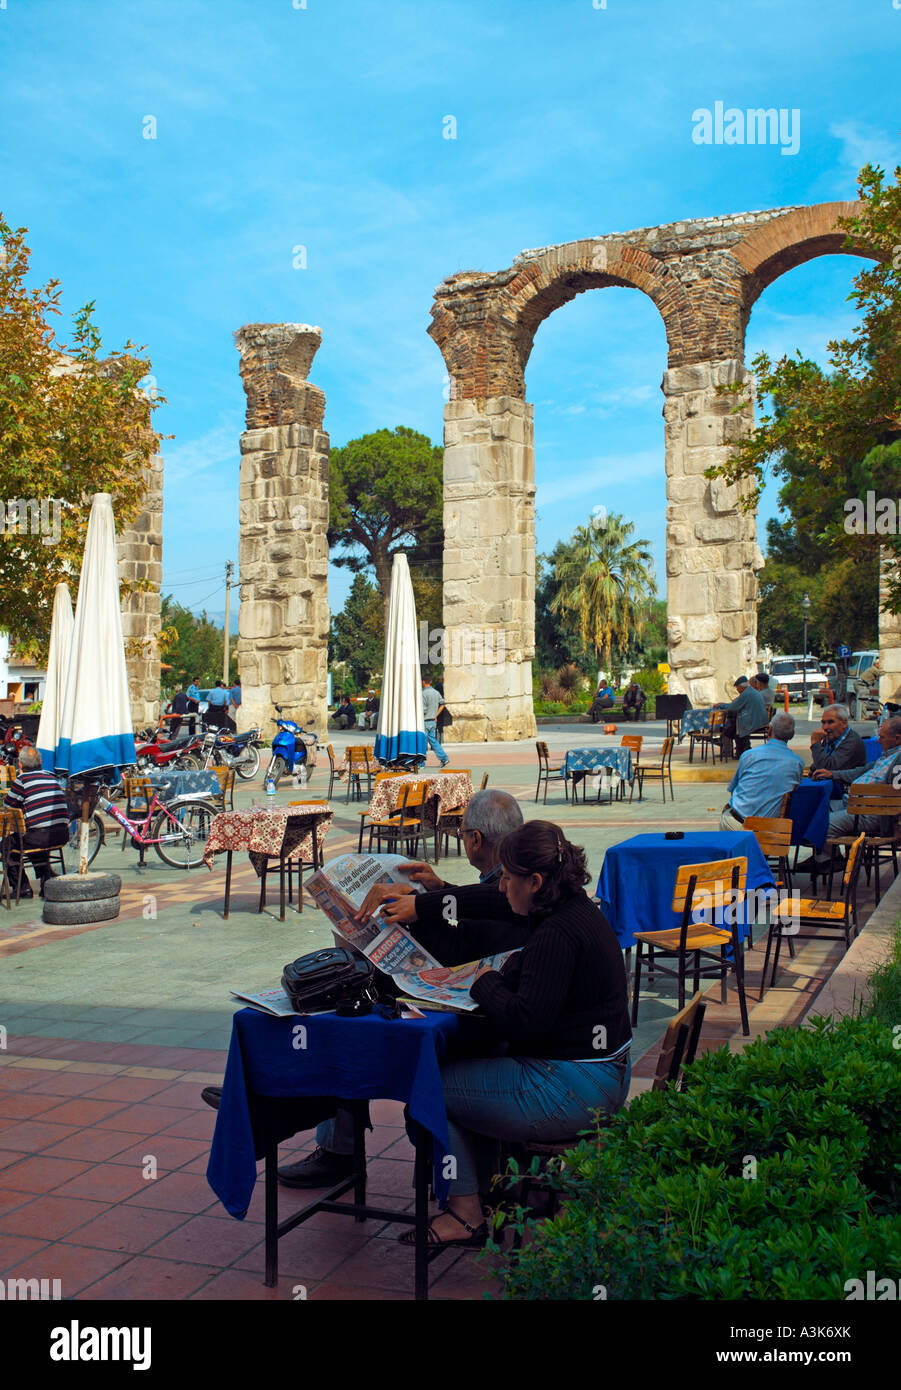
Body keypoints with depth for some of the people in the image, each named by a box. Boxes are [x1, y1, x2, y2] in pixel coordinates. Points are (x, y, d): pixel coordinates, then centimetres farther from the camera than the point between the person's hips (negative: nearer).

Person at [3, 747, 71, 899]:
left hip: (40, 837, -6)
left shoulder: (22, 780, -5)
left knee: (9, 845, 20)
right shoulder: (52, 778, 14)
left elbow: (9, 807, 6)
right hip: (62, 836, 6)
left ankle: (23, 889, 19)